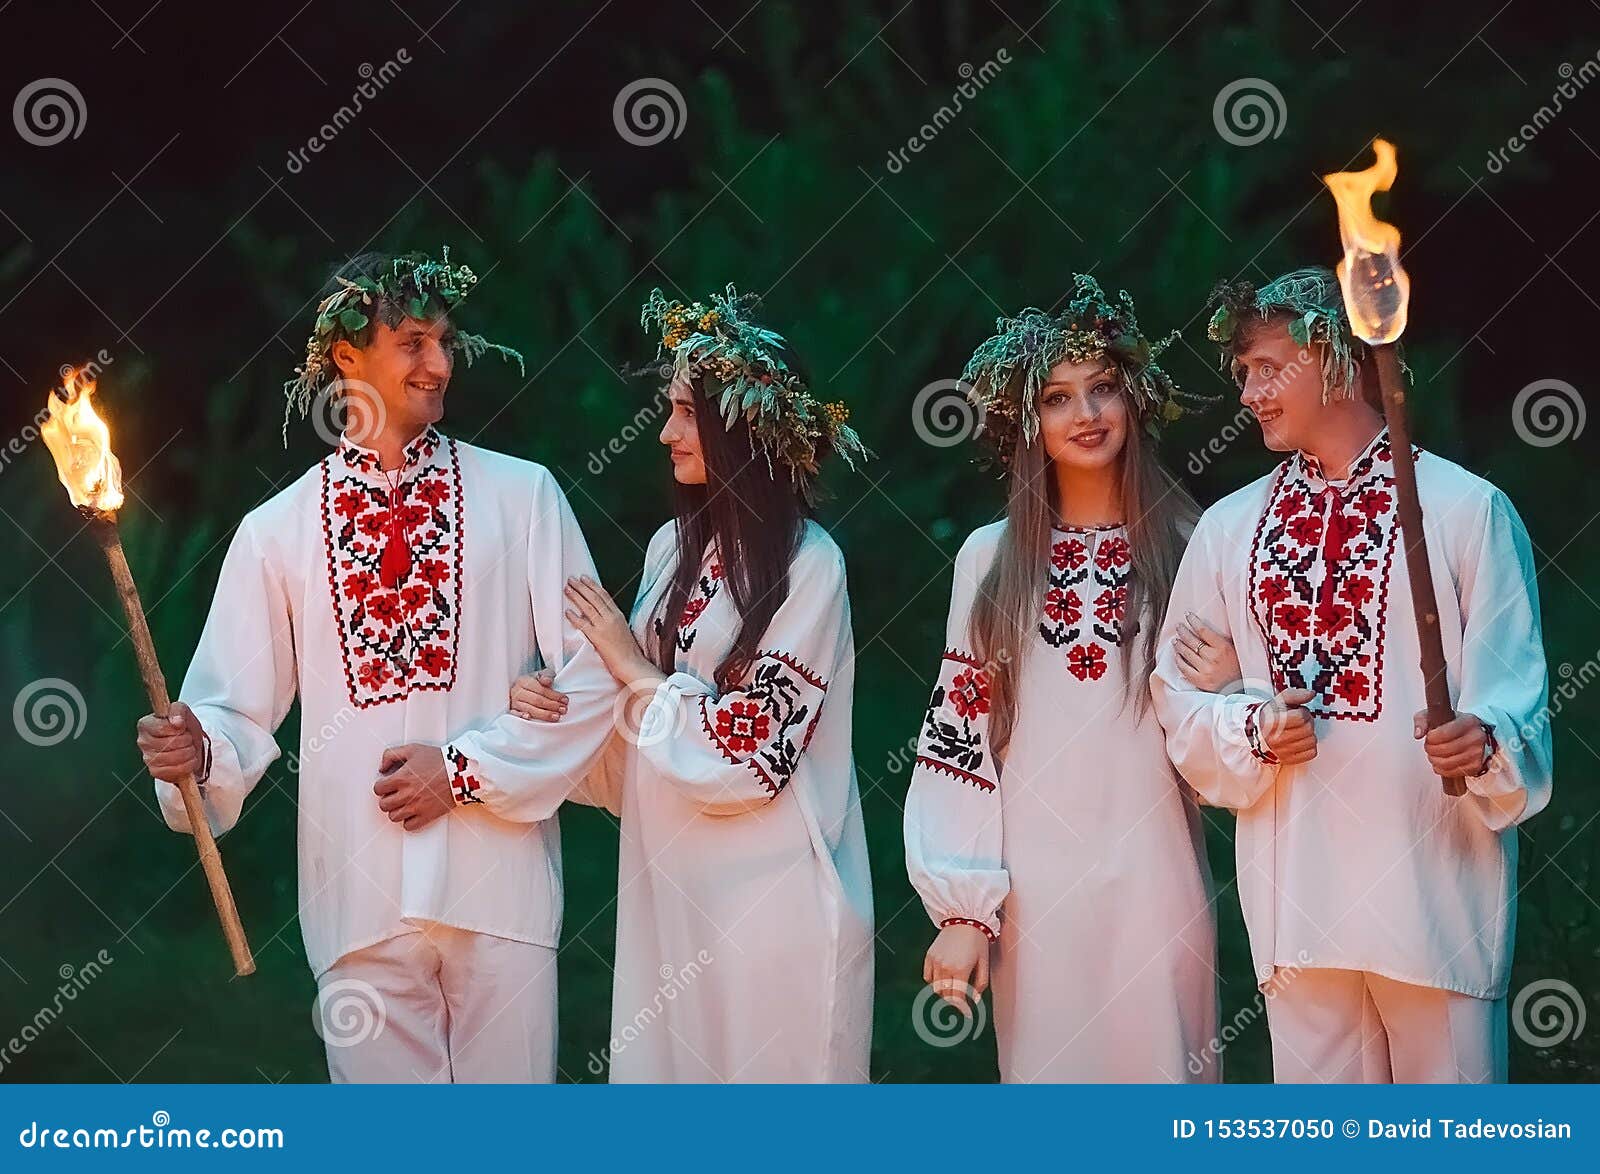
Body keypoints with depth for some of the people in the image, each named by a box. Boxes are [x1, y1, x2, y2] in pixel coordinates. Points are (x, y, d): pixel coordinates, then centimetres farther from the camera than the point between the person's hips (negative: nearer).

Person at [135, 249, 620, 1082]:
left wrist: (465, 769, -8)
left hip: (500, 885, -1)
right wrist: (197, 751, -16)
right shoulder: (279, 530, 7)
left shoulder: (520, 496, 4)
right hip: (357, 894, 1)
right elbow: (239, 708, 7)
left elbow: (592, 678, 1)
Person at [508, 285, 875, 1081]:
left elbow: (751, 757, -16)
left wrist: (632, 669, -9)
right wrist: (564, 711, -4)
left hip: (770, 894, -7)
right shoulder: (674, 546, 8)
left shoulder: (808, 565, -12)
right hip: (670, 882, 7)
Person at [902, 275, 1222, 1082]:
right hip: (1033, 885, 0)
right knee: (1047, 1070, 4)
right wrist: (960, 906, -4)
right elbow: (959, 737, 3)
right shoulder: (992, 559, 5)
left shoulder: (1186, 550, 4)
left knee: (1158, 1071, 1)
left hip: (1155, 878, 0)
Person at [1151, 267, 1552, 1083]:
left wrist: (1484, 739, -25)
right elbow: (1180, 695, 15)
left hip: (1433, 884, -4)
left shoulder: (1466, 509, -1)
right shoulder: (1229, 528, 14)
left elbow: (1514, 688, -3)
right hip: (1295, 887, 4)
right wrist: (1253, 727, -6)